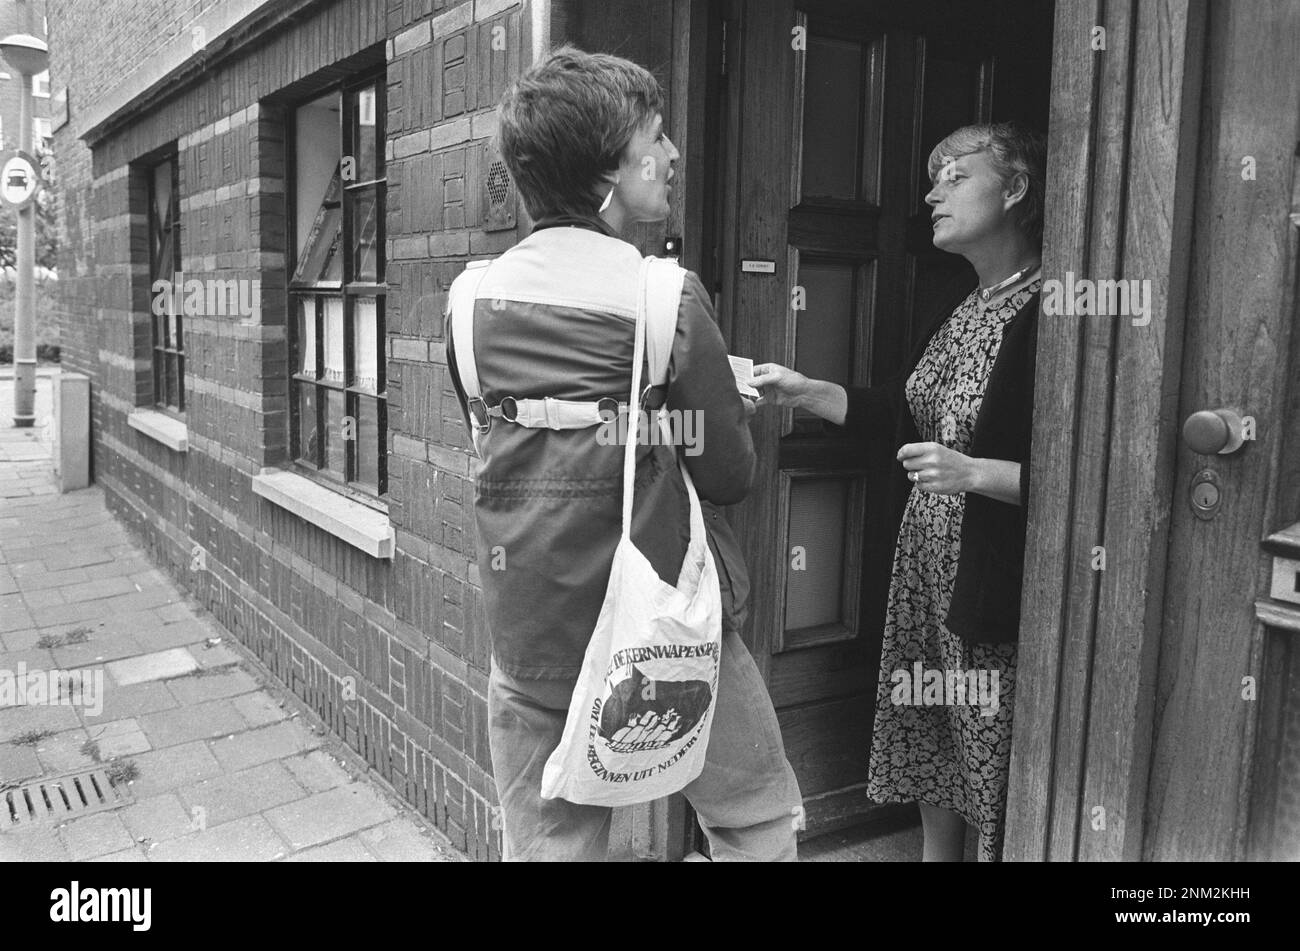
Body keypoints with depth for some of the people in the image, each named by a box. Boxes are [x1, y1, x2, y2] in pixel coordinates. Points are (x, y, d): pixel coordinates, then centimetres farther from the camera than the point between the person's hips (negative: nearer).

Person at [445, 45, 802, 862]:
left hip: (527, 635, 5)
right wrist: (741, 402, 11)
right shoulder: (665, 294, -15)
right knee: (760, 825, 19)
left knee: (548, 847, 16)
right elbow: (730, 474, -9)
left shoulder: (476, 295, 0)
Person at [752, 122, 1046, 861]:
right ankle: (937, 850, 41)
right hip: (925, 567, 9)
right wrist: (804, 391, 10)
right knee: (927, 743, 21)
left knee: (995, 781, 5)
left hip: (995, 581, -9)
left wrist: (974, 474, -27)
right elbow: (900, 414, 17)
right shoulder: (960, 311, 10)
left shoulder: (1045, 314, -17)